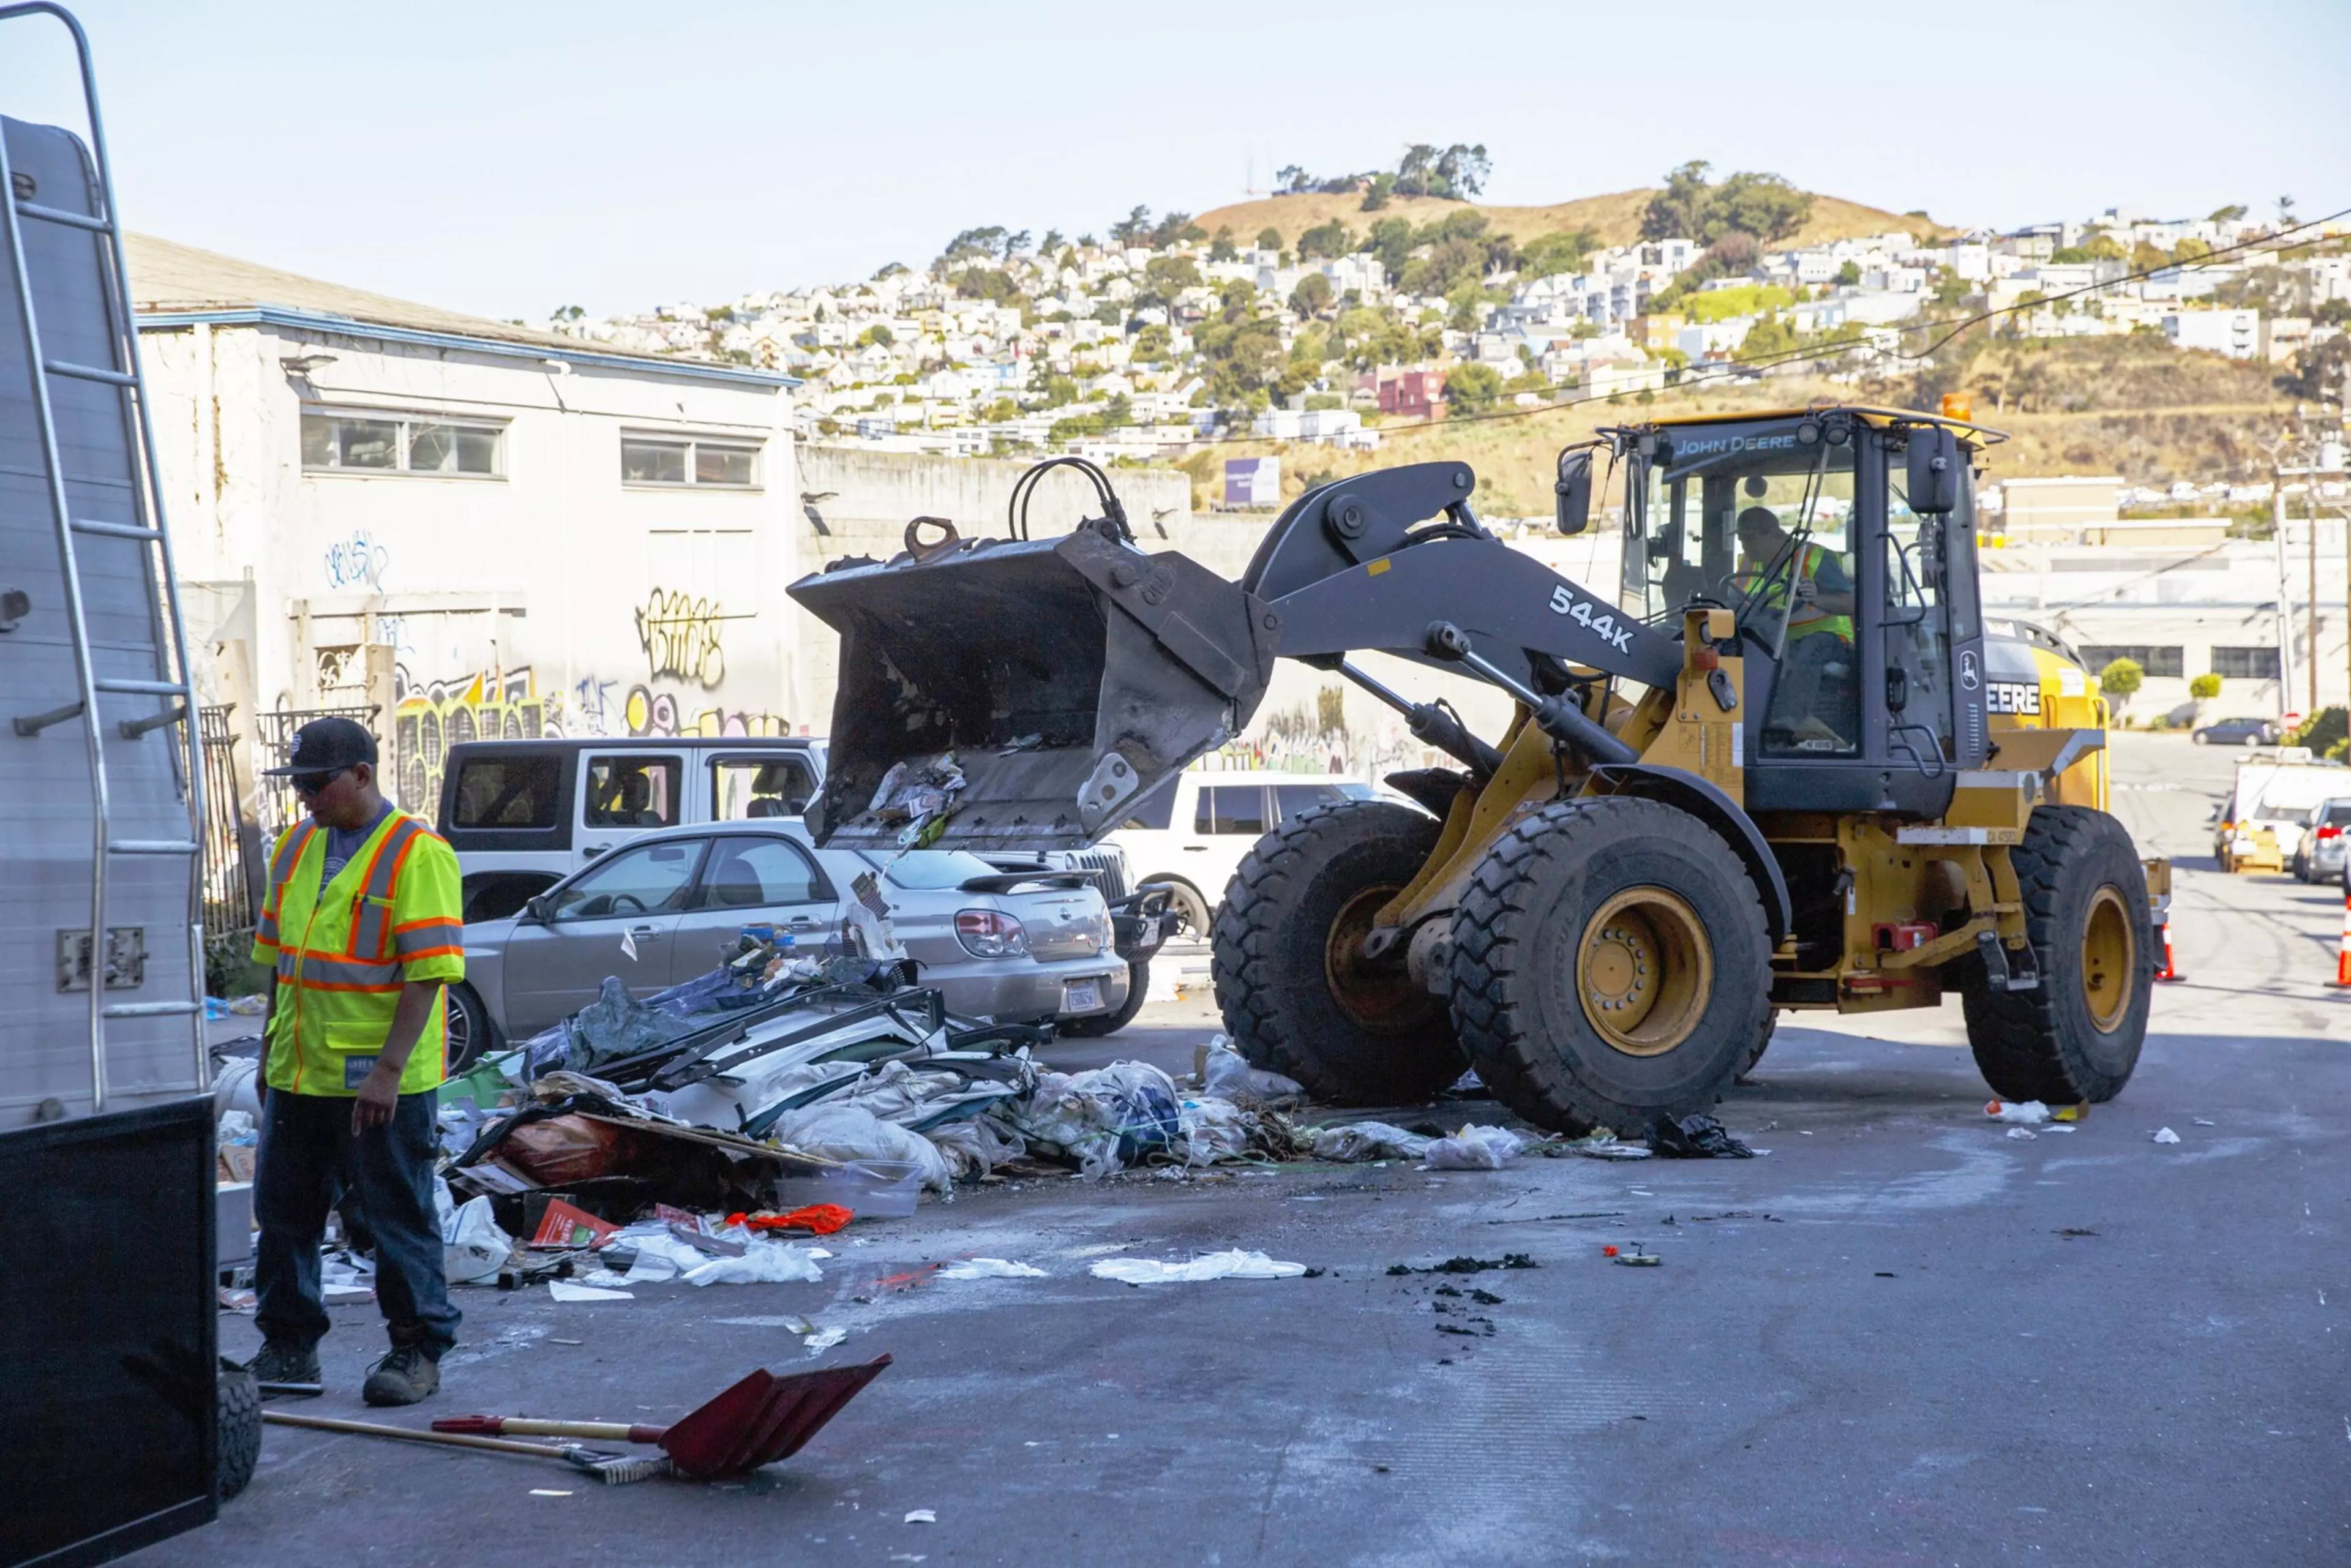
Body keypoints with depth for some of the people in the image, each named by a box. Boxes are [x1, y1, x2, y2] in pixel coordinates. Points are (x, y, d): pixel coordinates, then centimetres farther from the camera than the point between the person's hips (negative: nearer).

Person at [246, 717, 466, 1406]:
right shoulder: (295, 848, 12)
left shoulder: (416, 854, -11)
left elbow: (427, 974, -16)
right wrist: (270, 1056, 18)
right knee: (283, 1212, 12)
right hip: (297, 1077, 7)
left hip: (381, 1085, -7)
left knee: (400, 1219, 2)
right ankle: (289, 1347, 25)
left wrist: (388, 1070, -21)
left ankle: (418, 1350, 13)